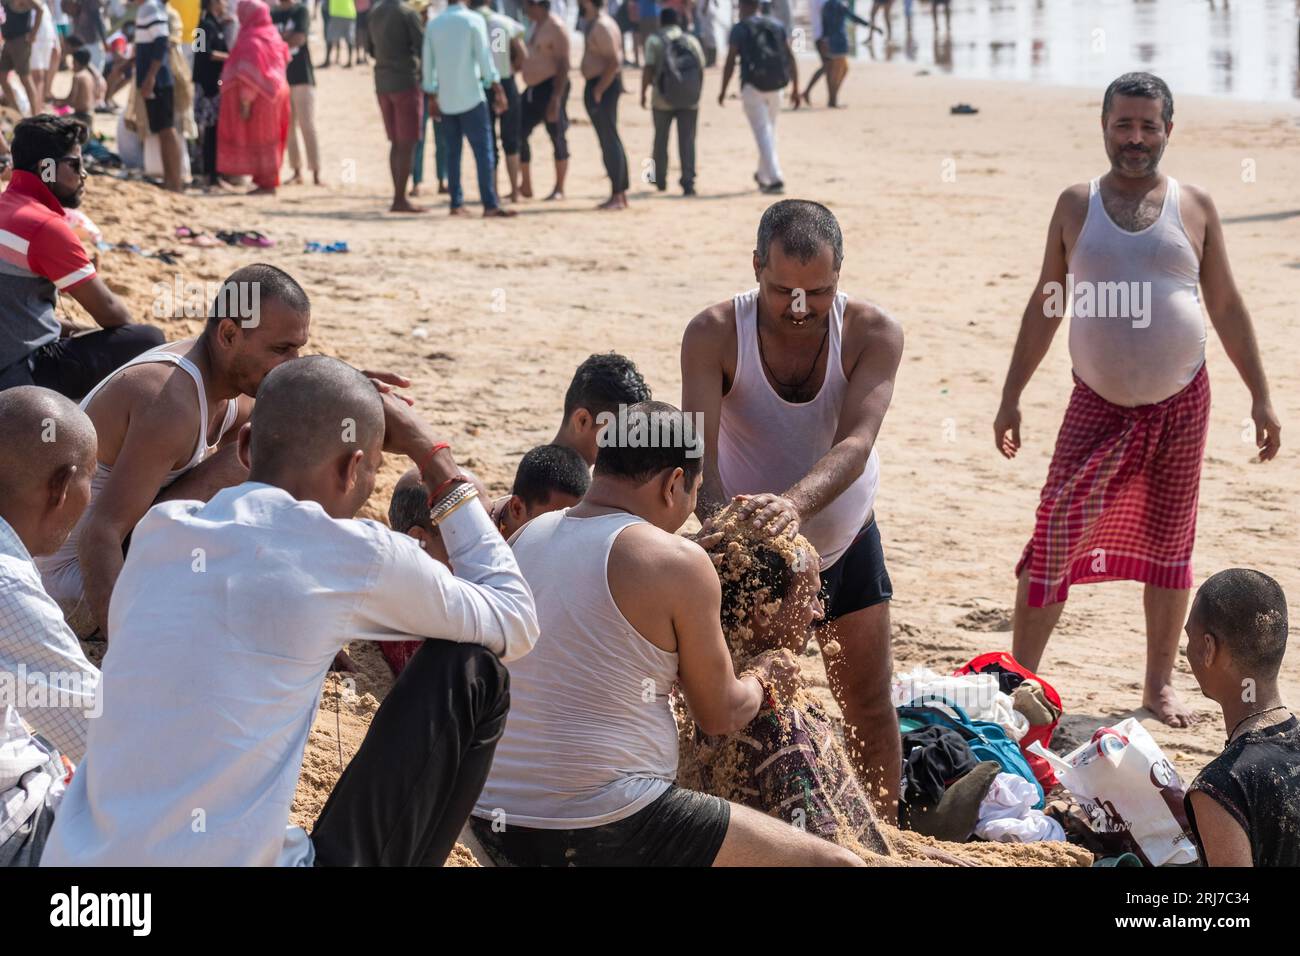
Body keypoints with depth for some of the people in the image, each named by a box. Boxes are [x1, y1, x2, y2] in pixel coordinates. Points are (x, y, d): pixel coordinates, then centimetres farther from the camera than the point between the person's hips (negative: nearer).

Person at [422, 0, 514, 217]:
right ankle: (490, 205, -11)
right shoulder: (474, 20, -4)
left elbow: (428, 63, 11)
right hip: (471, 97, -5)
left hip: (446, 100, 5)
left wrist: (431, 97, 19)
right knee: (483, 150, -5)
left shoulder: (433, 24, 8)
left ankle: (457, 203, 7)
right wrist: (497, 90, -5)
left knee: (453, 151, 10)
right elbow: (484, 56, -9)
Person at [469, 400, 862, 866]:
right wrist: (763, 678, 21)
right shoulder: (677, 562, -10)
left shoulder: (525, 536, 9)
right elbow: (720, 715, 0)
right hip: (602, 834, -8)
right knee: (837, 864, -1)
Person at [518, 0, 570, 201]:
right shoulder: (537, 26, 13)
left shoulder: (556, 28, -15)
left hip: (551, 87, -9)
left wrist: (556, 98, -25)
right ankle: (525, 187, 13)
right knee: (519, 135, 5)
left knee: (557, 139, 0)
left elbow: (563, 66, -20)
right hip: (533, 89, 9)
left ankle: (559, 189, 7)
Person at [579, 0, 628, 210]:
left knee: (609, 140, -9)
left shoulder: (601, 26, -16)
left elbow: (614, 62, -24)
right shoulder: (597, 23, 16)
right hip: (598, 86, 11)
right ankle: (620, 194, 19)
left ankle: (617, 196, -8)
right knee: (611, 140, 14)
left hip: (601, 86, -11)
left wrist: (598, 90, -22)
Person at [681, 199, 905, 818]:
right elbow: (698, 450, -31)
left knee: (870, 708, 9)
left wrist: (795, 503, -55)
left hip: (846, 542, 2)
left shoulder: (873, 334, -21)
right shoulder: (714, 335, -22)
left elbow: (855, 443, -34)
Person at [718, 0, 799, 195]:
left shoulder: (739, 29, 0)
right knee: (769, 130, 19)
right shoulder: (777, 26, 12)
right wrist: (795, 89, 10)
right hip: (775, 86, 5)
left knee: (762, 132, -7)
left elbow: (730, 62, -6)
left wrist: (723, 91, 3)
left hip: (752, 86, -5)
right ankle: (763, 176, 31)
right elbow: (791, 58, 7)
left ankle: (774, 178, -19)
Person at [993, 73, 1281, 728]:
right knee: (1055, 537, -10)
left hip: (1181, 404, 1)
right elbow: (1044, 307, 7)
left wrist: (1260, 396, 3)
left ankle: (1160, 684, 21)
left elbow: (1226, 305, 7)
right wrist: (1011, 396, 4)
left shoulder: (1194, 207, 2)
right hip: (1098, 406, -1)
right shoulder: (1076, 206, 2)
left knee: (1168, 546, 9)